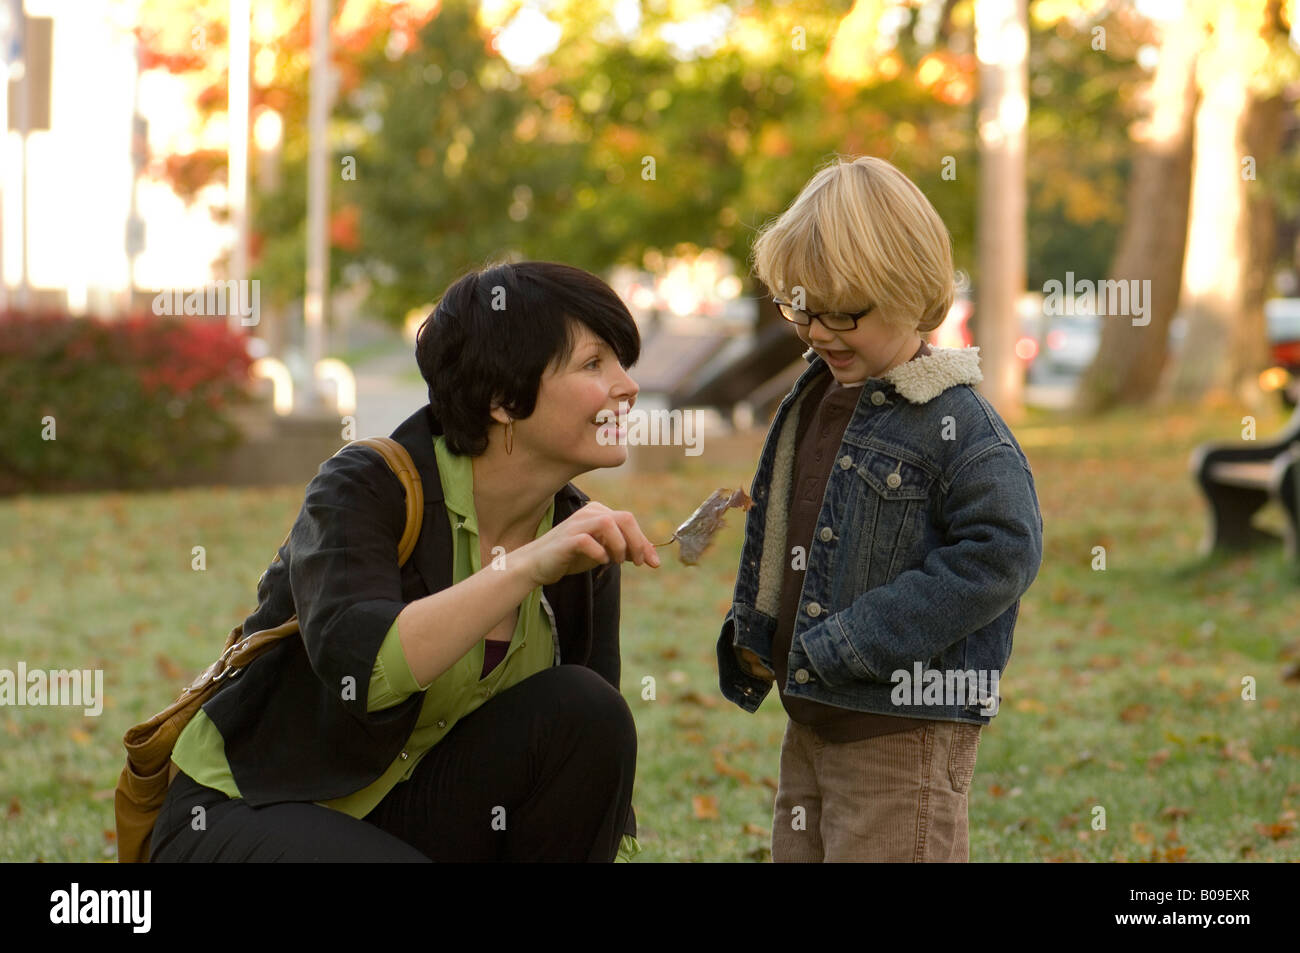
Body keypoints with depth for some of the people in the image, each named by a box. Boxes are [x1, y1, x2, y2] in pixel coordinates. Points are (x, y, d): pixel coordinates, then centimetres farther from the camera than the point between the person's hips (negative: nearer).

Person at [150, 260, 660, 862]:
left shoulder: (581, 545, -1)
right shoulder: (364, 489, -17)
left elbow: (593, 762, 3)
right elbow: (357, 665, -36)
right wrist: (527, 566, -41)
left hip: (404, 820, 6)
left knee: (581, 707, -19)